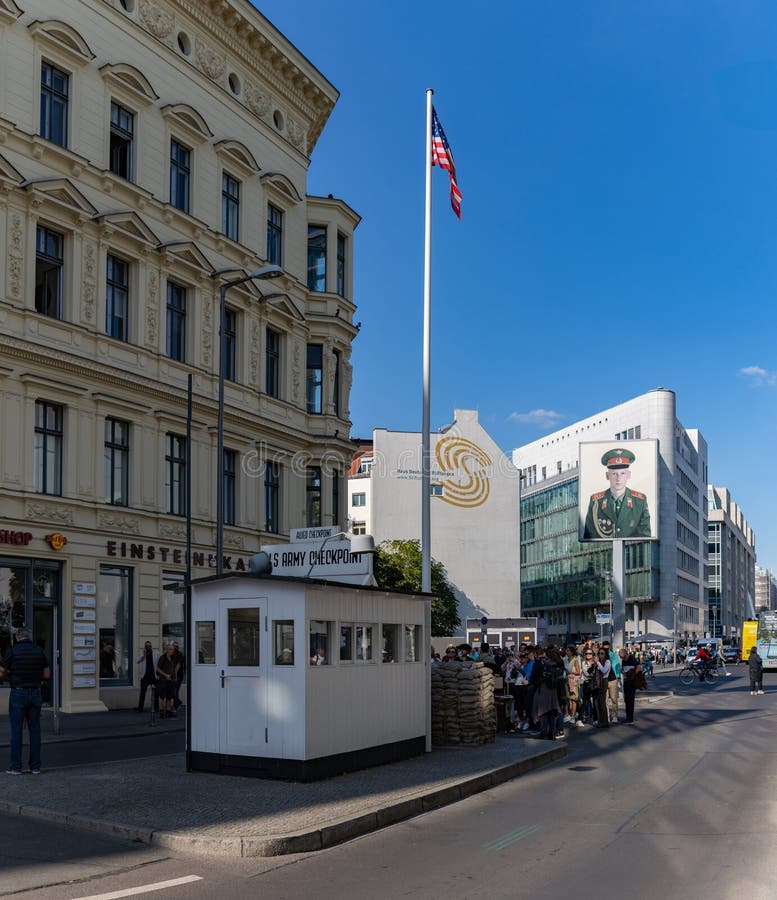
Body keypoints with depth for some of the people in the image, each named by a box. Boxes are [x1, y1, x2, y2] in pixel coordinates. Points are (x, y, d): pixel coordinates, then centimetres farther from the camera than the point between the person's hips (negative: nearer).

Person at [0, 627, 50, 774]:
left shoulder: (12, 651, -6)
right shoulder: (39, 651, 4)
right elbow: (46, 675, 7)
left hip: (18, 693, -3)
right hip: (35, 693, 3)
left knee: (16, 730, 3)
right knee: (34, 729, 7)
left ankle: (16, 766, 5)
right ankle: (35, 766, 9)